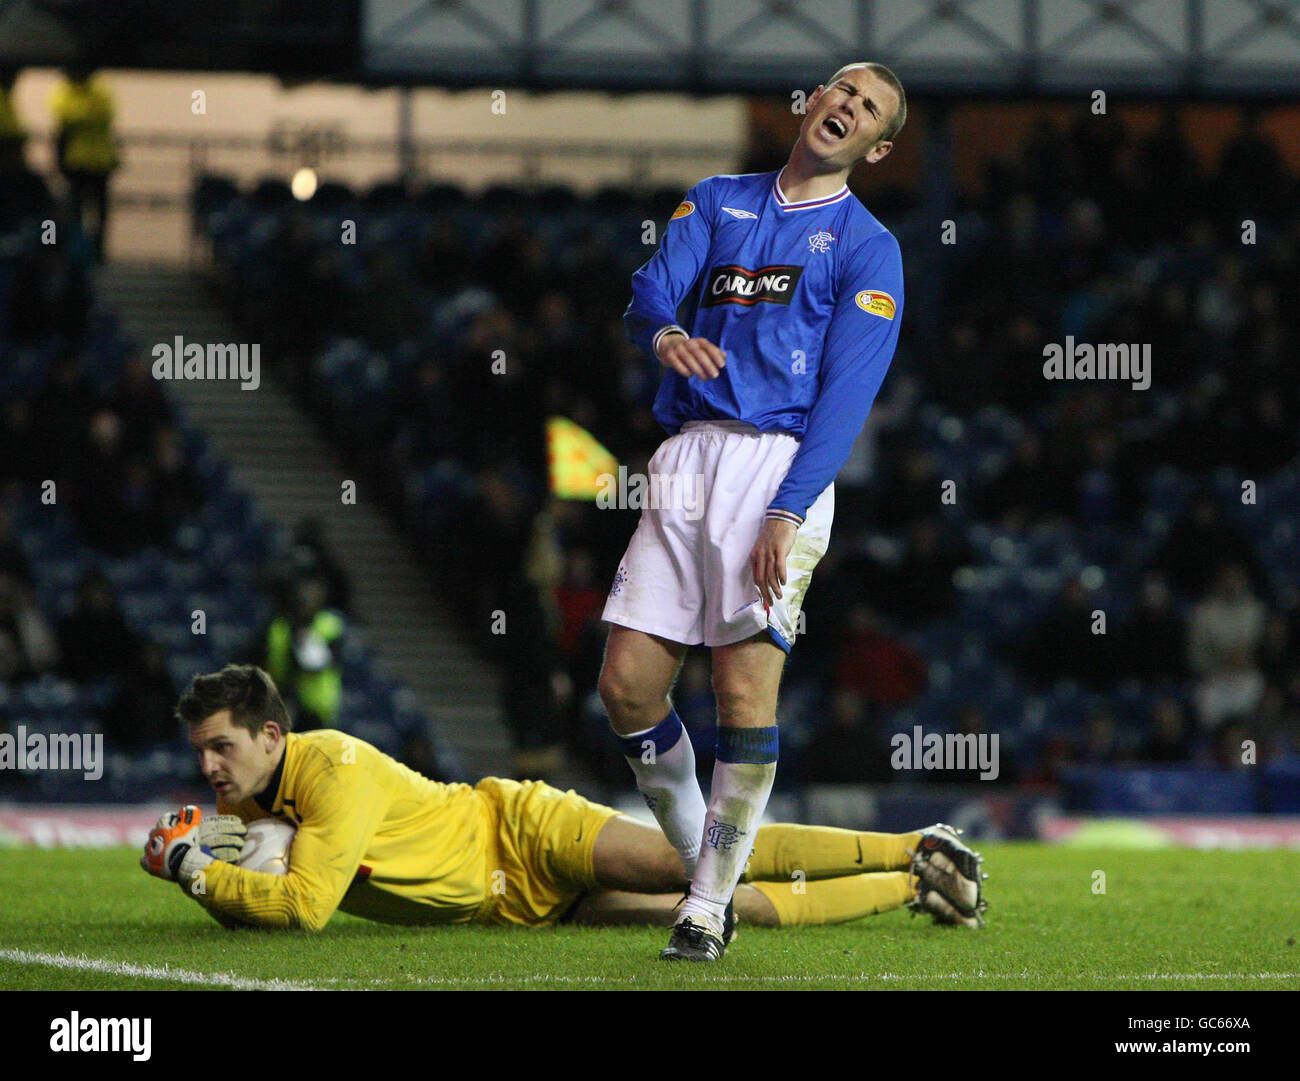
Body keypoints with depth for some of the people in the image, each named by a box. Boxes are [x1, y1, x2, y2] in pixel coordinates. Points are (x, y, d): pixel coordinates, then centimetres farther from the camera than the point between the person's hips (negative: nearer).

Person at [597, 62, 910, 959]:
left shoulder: (867, 248, 4)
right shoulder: (717, 203, 17)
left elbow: (846, 397, -5)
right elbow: (650, 292, 2)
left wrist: (787, 513, -16)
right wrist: (665, 332, -24)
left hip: (783, 463, -4)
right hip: (689, 456, 4)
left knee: (746, 690, -14)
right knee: (626, 683, -2)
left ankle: (708, 910, -4)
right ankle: (701, 862, 17)